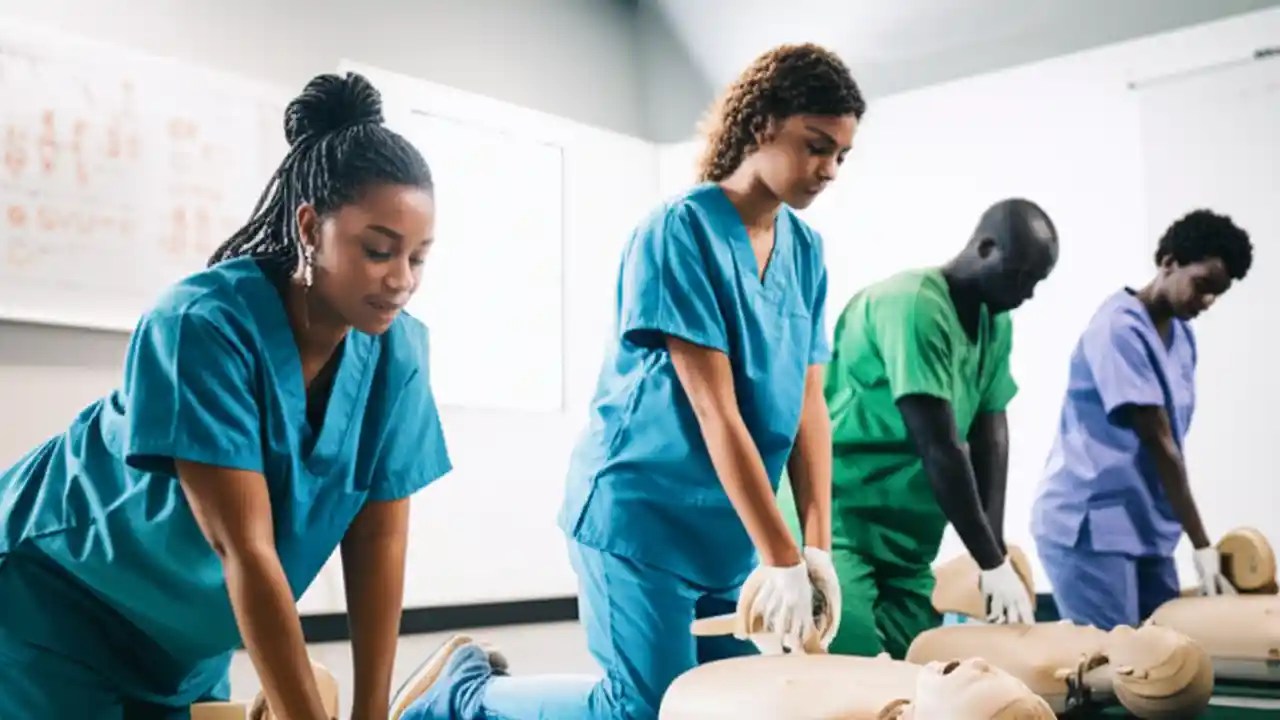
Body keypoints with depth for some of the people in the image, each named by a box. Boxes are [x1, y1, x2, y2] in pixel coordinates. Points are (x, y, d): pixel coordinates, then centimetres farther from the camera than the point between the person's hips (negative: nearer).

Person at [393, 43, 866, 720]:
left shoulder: (805, 250, 7)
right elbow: (714, 409, -20)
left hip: (731, 528, 8)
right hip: (642, 511, -8)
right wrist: (781, 557, -20)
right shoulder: (680, 228, -15)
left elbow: (808, 402, 4)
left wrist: (817, 544, -7)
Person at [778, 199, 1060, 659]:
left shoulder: (996, 324, 8)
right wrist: (993, 564, -18)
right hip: (836, 527, -8)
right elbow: (940, 449, -22)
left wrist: (995, 553, -6)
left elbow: (990, 438, 4)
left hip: (907, 544, 8)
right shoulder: (913, 305, -19)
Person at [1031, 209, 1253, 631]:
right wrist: (1202, 545, -15)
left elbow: (1171, 441, 16)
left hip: (1146, 527, 8)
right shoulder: (1120, 325, -15)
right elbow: (1156, 441, -17)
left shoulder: (1182, 336, 12)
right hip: (1089, 525, -8)